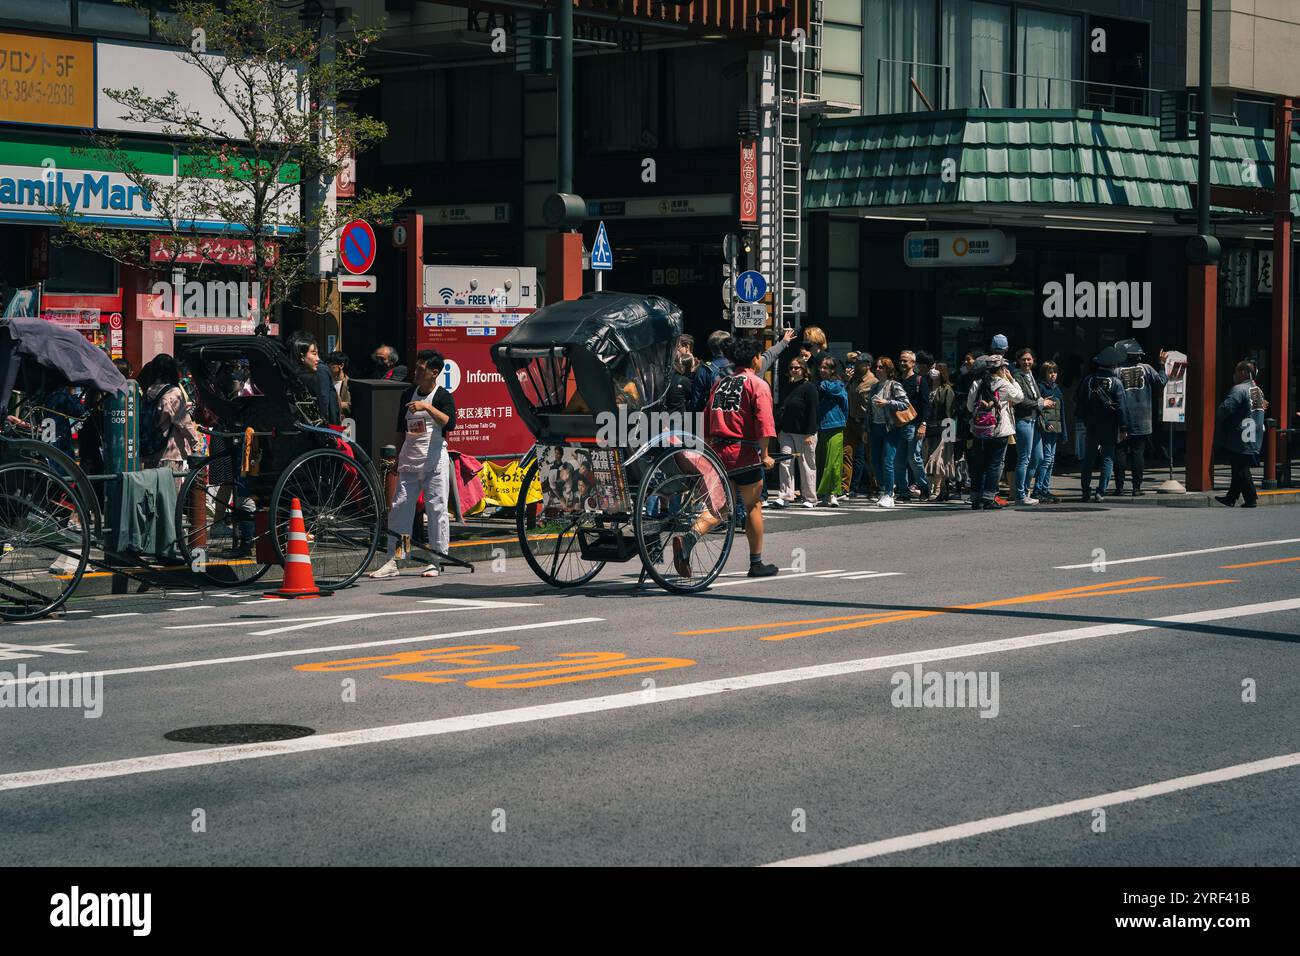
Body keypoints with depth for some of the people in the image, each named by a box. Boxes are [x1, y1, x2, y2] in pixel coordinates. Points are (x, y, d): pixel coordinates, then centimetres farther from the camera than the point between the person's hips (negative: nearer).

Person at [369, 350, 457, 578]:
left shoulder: (443, 397, -4)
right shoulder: (408, 395, 13)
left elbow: (450, 423, -22)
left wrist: (427, 407, -30)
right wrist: (397, 459, 19)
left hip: (434, 462, -5)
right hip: (409, 461, 5)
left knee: (436, 508, -3)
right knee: (399, 508, 0)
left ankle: (437, 561, 4)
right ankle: (392, 562, 1)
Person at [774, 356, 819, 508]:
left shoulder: (809, 387, -8)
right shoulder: (789, 387, 13)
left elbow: (813, 412, -13)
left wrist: (810, 434, -18)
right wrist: (780, 430, 15)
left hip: (805, 433, -6)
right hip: (787, 433, 6)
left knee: (807, 466, 2)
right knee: (785, 462, -6)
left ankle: (810, 499, 11)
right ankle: (785, 496, -7)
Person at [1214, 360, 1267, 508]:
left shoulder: (1239, 390, -17)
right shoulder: (1258, 390, 11)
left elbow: (1224, 409, -24)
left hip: (1240, 439, -9)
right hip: (1255, 439, 9)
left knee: (1241, 469, -1)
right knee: (1240, 468, 15)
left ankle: (1251, 499, 1)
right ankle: (1231, 498, 23)